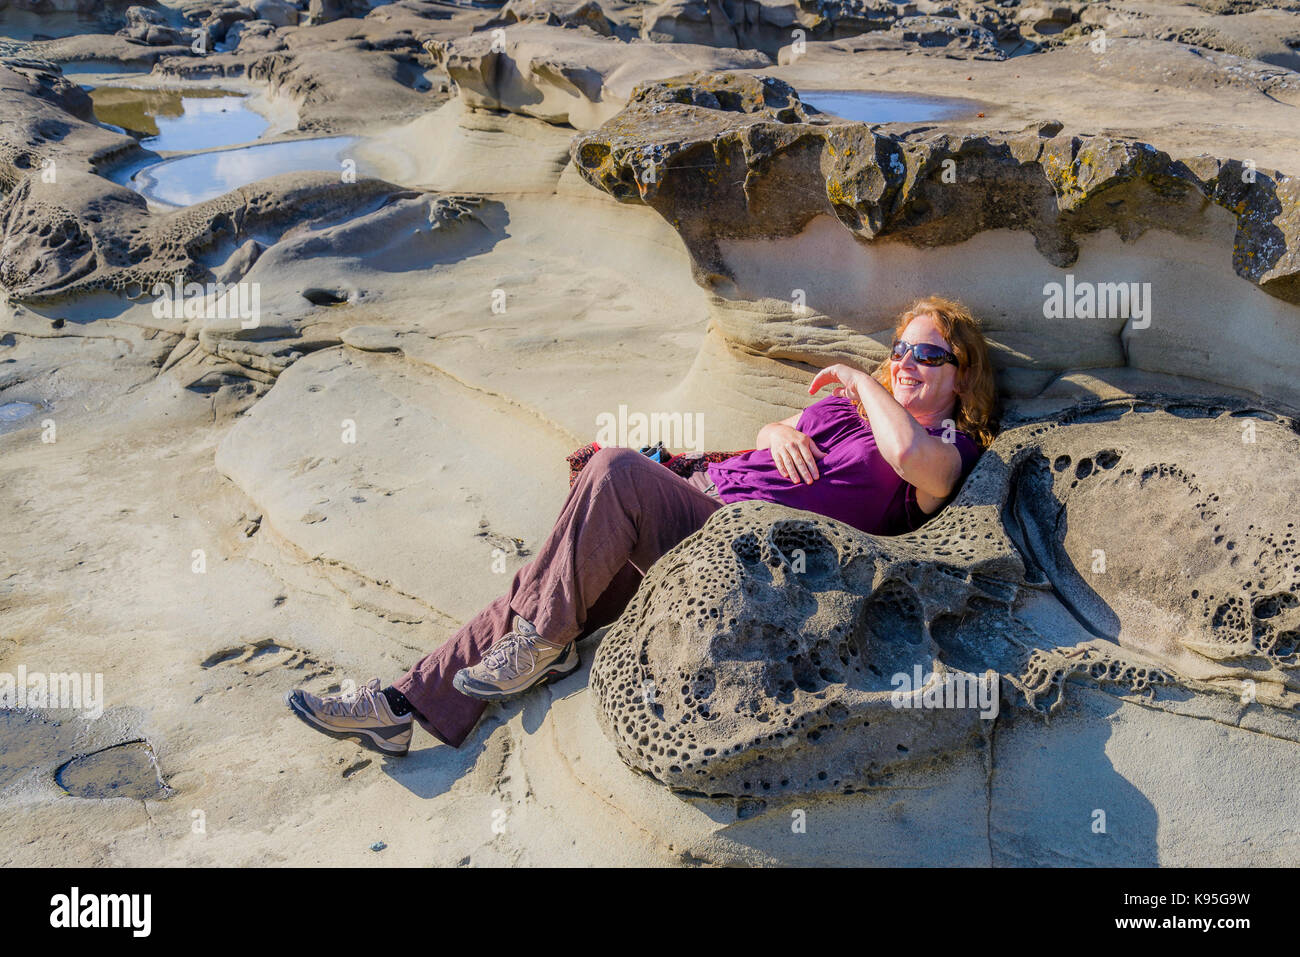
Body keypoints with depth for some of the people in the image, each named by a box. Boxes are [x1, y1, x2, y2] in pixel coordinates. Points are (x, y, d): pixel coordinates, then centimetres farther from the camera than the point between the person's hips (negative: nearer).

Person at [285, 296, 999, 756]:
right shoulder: (850, 400, 25)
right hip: (700, 499, 8)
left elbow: (910, 454, -23)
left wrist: (864, 381, -5)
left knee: (614, 468, -29)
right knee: (538, 585, -5)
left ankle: (544, 643, -16)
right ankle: (404, 704, 2)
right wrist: (777, 434, 5)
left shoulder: (952, 447, 2)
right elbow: (770, 430, 29)